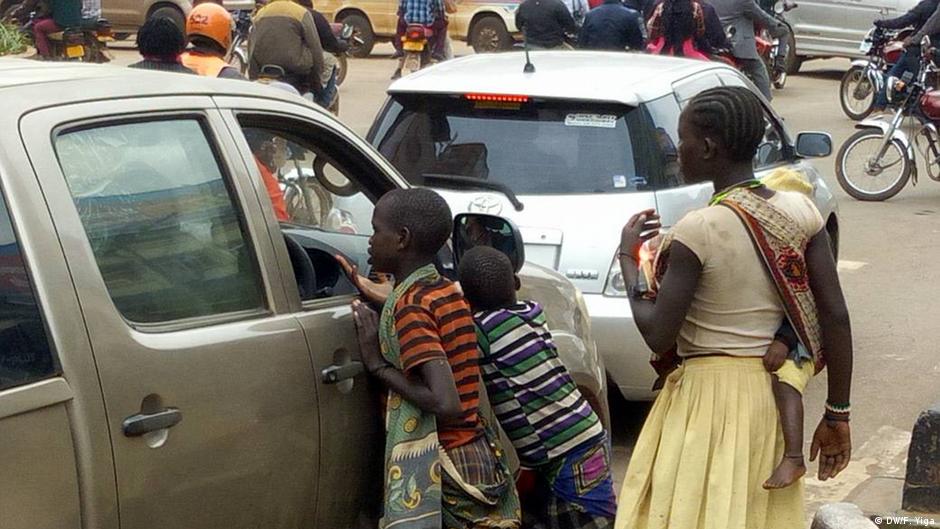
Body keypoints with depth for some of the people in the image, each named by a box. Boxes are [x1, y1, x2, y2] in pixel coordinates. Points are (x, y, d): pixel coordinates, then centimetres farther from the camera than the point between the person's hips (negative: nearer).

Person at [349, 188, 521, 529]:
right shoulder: (447, 292, 8)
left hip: (447, 469, -9)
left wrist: (377, 364, -14)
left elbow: (446, 404, -26)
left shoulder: (410, 305, -17)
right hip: (482, 458, 9)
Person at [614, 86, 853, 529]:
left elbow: (658, 336, -15)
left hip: (708, 396, -6)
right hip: (774, 394, 6)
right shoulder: (801, 212, -2)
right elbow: (835, 316, -3)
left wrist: (627, 257, -2)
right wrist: (837, 414, 5)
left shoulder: (697, 232, -18)